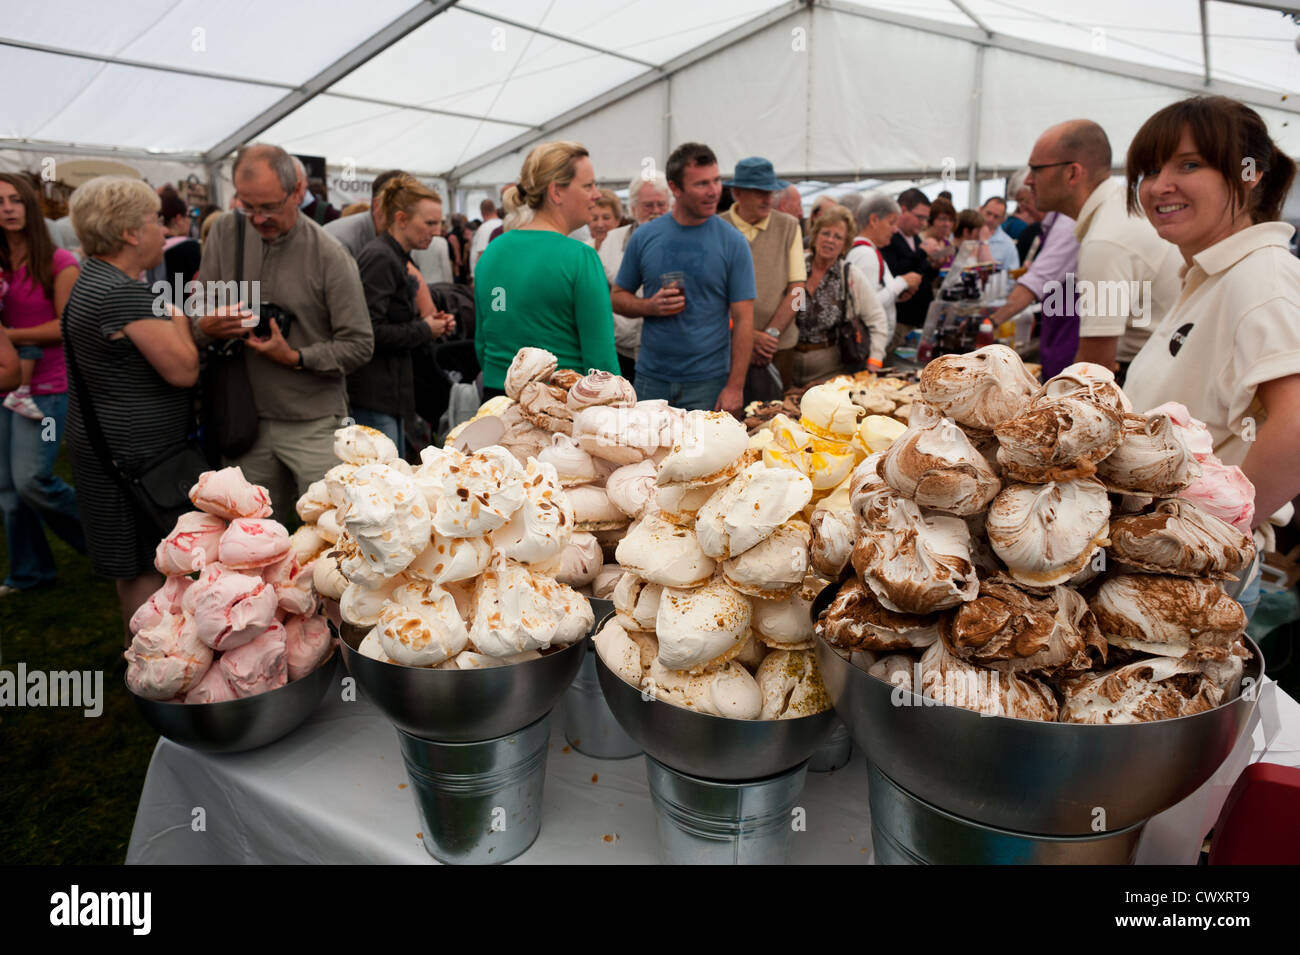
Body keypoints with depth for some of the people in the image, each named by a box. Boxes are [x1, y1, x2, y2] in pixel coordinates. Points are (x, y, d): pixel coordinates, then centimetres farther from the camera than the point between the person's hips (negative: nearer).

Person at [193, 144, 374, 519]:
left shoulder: (330, 256, -10)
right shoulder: (225, 233, 4)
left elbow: (360, 345, -10)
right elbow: (197, 316, 9)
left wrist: (295, 358, -19)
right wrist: (206, 328, -14)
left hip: (314, 427, -4)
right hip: (248, 421, 4)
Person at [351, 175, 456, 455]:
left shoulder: (395, 258, 17)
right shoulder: (379, 258, -14)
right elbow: (371, 332, -22)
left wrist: (424, 321, 6)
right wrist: (423, 330, -11)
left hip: (390, 393, 10)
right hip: (373, 398, -10)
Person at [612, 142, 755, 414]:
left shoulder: (732, 242, -2)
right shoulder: (644, 237, 3)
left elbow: (743, 318, -4)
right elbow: (618, 297, 11)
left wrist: (735, 386, -11)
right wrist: (650, 306, -11)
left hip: (708, 382, -2)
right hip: (651, 379, 2)